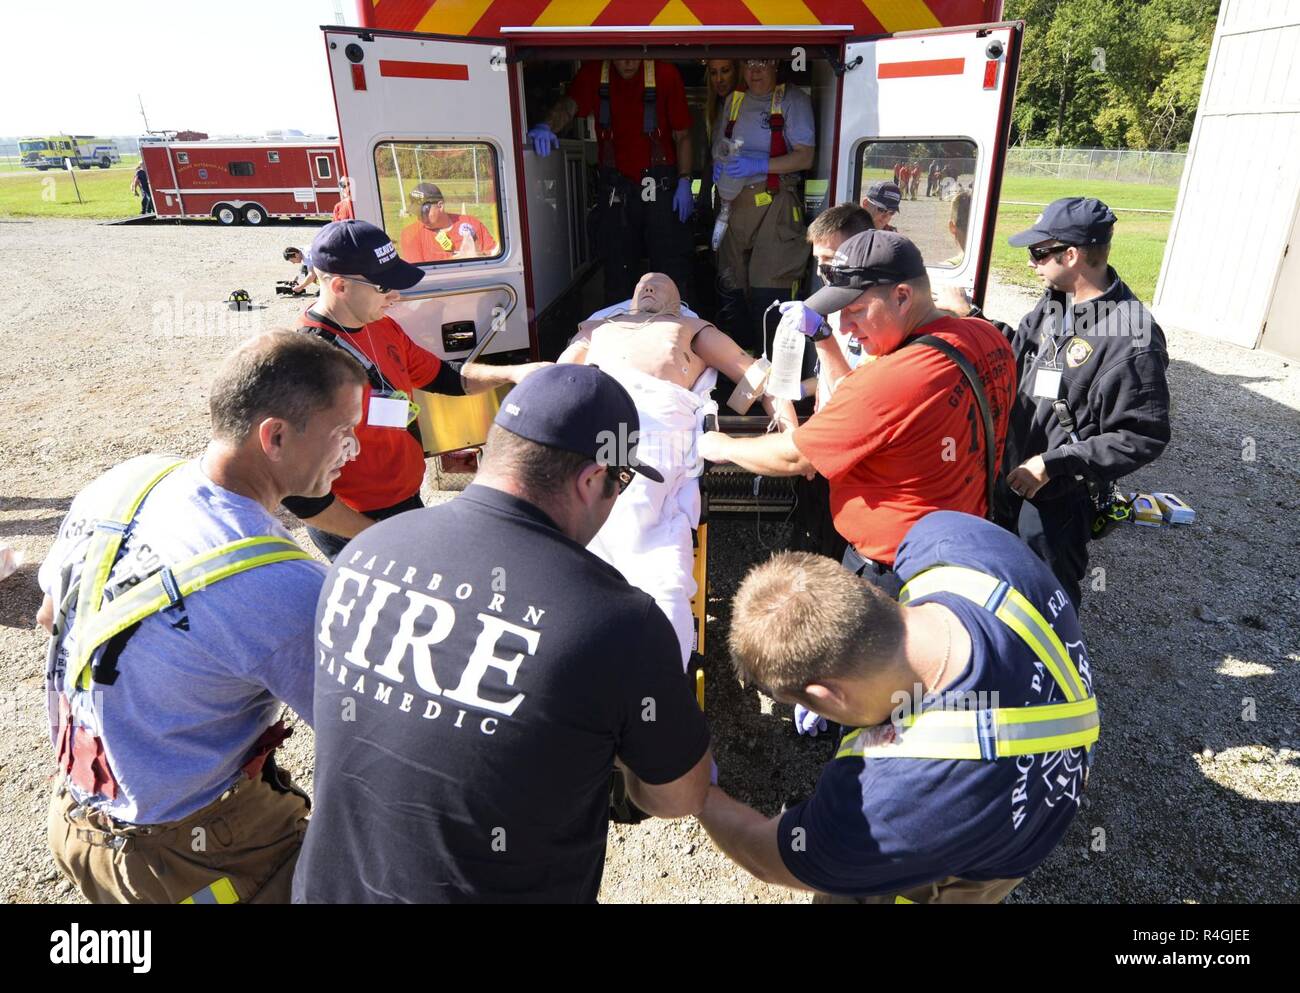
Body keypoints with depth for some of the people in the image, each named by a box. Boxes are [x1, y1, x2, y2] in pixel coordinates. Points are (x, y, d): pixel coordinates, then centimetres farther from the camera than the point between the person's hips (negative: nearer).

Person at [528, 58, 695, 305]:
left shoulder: (665, 74, -3)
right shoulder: (594, 72, 2)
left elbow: (682, 135, -1)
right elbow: (569, 106, -13)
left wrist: (684, 182, -9)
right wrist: (546, 126, -34)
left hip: (661, 185, -2)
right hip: (615, 186, 2)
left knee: (672, 265, -2)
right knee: (618, 265, 8)